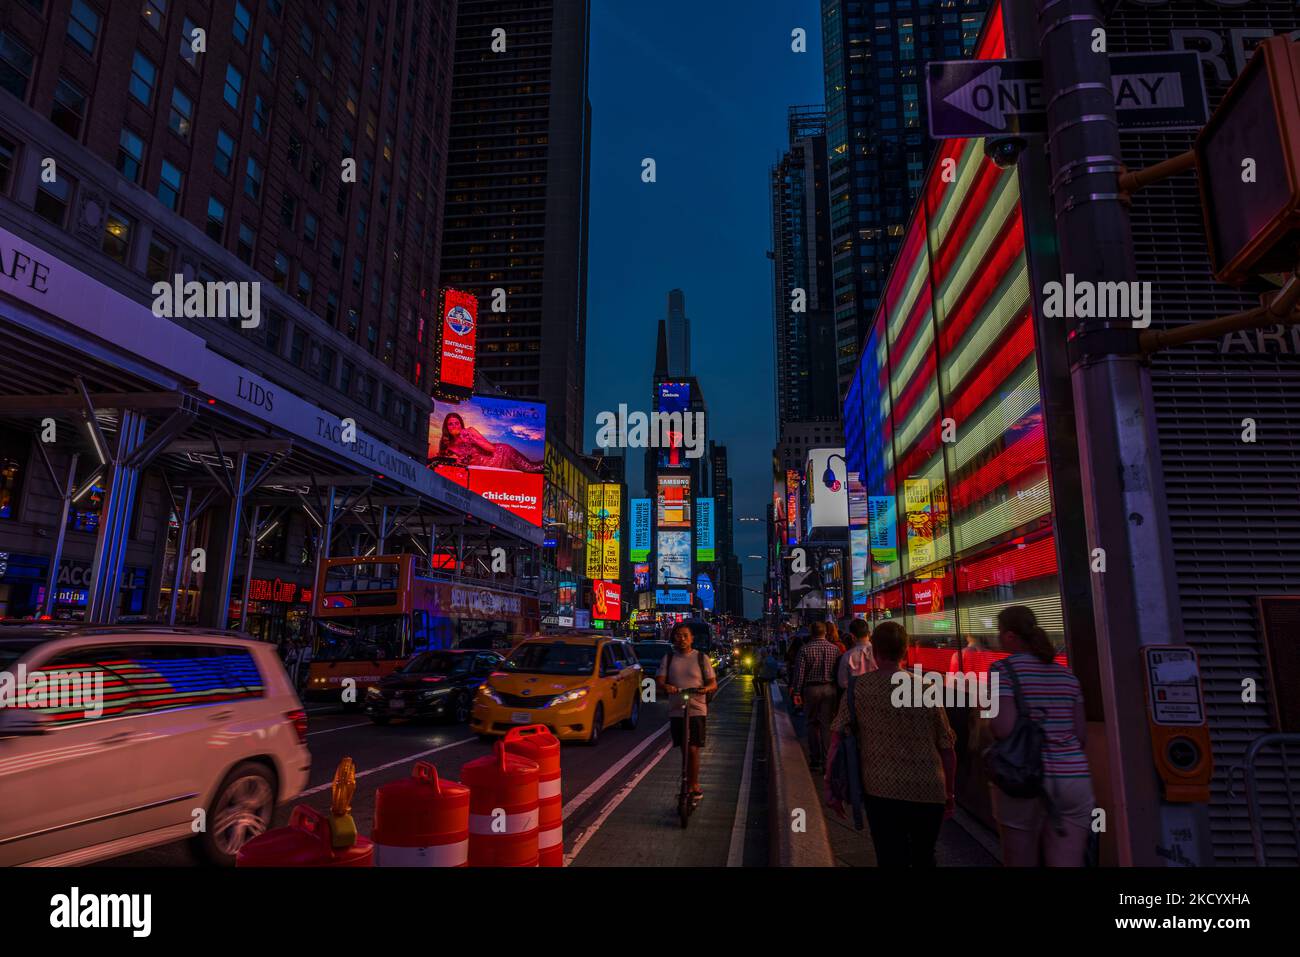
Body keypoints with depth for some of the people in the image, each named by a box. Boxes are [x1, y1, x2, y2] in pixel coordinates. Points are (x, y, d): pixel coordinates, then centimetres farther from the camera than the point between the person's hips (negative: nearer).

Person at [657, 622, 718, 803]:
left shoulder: (701, 658, 3)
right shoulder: (668, 658, 9)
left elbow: (713, 683, 2)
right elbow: (659, 679, -1)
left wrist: (706, 688, -22)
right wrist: (665, 686, -25)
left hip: (697, 710, -3)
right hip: (676, 710, 3)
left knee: (692, 749, -10)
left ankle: (692, 786, 4)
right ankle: (693, 785, 24)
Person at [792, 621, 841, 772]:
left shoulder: (805, 649, -6)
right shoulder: (834, 649, 0)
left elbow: (799, 672, -7)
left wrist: (796, 692, -3)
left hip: (811, 688, -2)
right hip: (830, 688, 2)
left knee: (812, 723, 9)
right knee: (827, 723, 6)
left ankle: (815, 759, 11)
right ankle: (828, 759, 5)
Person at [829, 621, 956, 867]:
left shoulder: (858, 687, -4)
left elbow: (838, 738, -7)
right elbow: (947, 750, 5)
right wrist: (949, 795, 17)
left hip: (882, 791, -3)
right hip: (930, 793, 3)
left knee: (892, 860, 8)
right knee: (924, 858, 24)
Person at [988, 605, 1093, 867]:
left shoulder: (1004, 669, -6)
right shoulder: (1066, 674, 12)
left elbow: (1004, 729, -16)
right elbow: (1081, 735, 11)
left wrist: (989, 721, 4)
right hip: (1074, 777, 5)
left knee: (1020, 862, 8)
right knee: (1068, 864, 6)